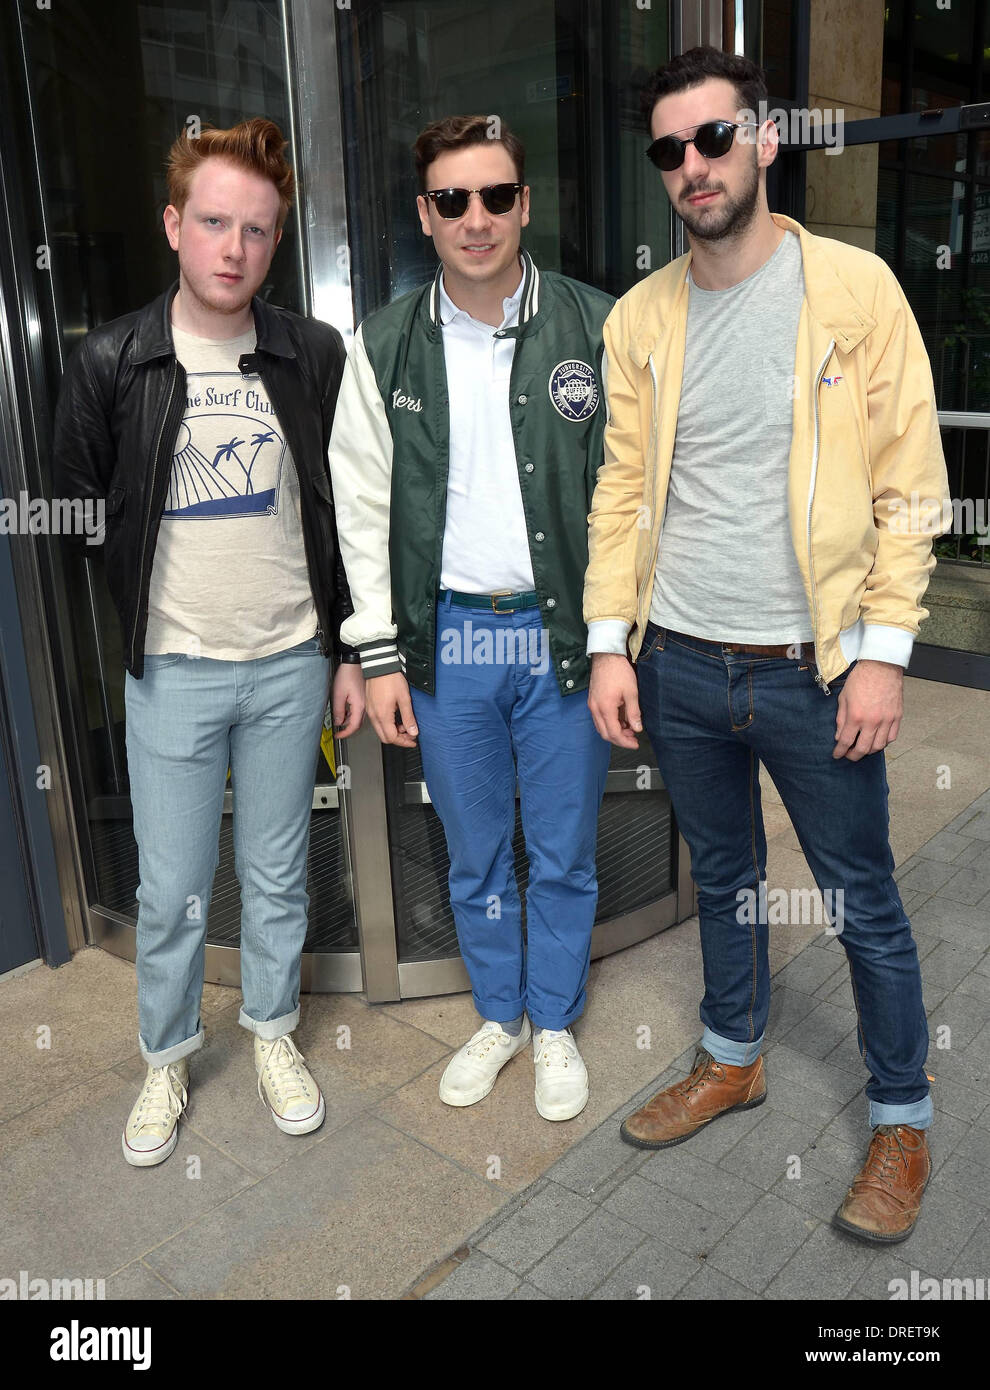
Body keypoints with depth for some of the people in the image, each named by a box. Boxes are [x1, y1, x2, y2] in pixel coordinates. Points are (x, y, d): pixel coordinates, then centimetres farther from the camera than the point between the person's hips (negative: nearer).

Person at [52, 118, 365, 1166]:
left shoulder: (314, 356, 0)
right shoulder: (110, 362, -4)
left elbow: (345, 516, 5)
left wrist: (353, 652, 4)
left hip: (291, 662, 1)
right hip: (170, 671, -1)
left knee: (278, 875, 15)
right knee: (171, 890, 8)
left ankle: (273, 1032, 37)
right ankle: (166, 1059, 33)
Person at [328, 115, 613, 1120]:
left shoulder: (597, 328, -3)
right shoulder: (384, 347, 1)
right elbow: (365, 511, 3)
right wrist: (380, 655, 0)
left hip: (563, 634, -1)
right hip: (445, 638, 2)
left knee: (563, 855, 11)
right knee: (474, 856, 15)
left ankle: (554, 1022, 35)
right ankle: (499, 1015, 38)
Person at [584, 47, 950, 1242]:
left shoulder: (855, 288, -5)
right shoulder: (640, 316, 6)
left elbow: (909, 482, -6)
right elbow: (622, 486, 7)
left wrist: (880, 651, -12)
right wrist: (609, 643, 0)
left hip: (812, 671, -3)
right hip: (679, 665, 3)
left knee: (862, 904, 8)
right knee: (724, 880, 19)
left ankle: (901, 1121, 29)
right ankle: (731, 1062, 41)